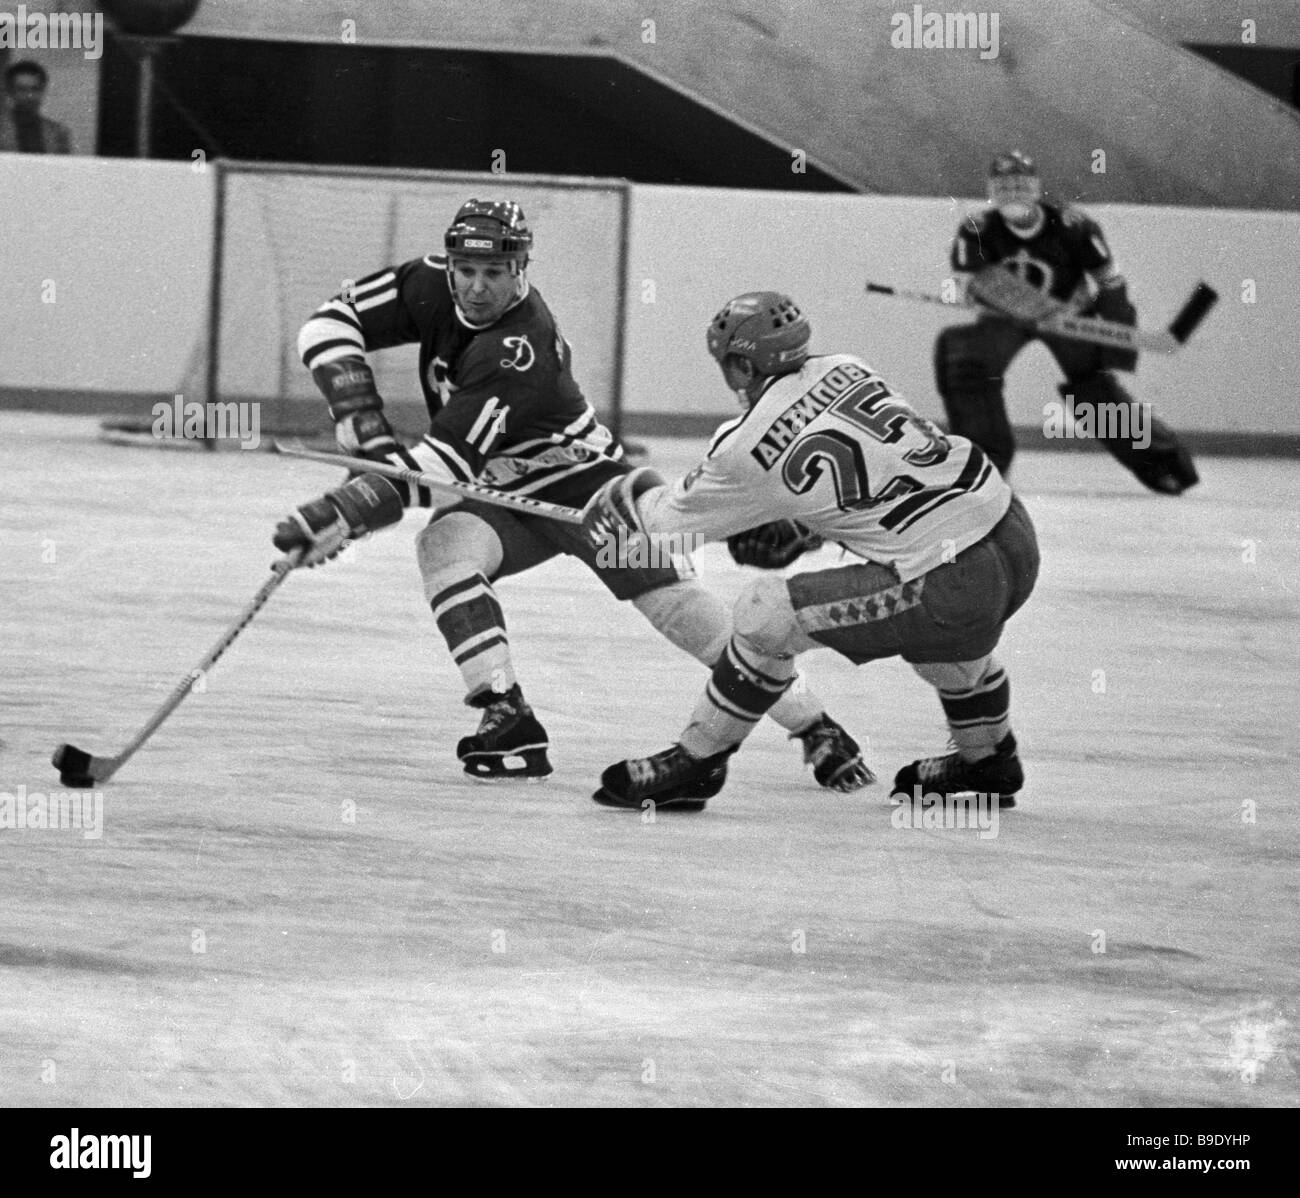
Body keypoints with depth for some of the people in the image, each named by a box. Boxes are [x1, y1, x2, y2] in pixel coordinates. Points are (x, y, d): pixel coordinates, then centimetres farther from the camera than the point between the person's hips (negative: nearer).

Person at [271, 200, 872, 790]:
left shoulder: (521, 353, -35)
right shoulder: (433, 286, -15)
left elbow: (441, 465, -40)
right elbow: (330, 323, -10)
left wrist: (339, 515, -45)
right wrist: (363, 421, -23)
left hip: (586, 482, -6)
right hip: (504, 495, 6)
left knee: (677, 604, -13)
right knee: (444, 545, -26)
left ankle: (816, 730, 2)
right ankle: (509, 721, -26)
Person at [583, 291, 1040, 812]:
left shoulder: (749, 448, -7)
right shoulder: (845, 369, 10)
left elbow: (675, 520, 11)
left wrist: (627, 499, 31)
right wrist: (789, 527, 34)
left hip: (949, 586, -7)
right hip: (1018, 535, 7)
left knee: (765, 614, 1)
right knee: (950, 641, 41)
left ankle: (695, 762, 12)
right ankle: (989, 761, 59)